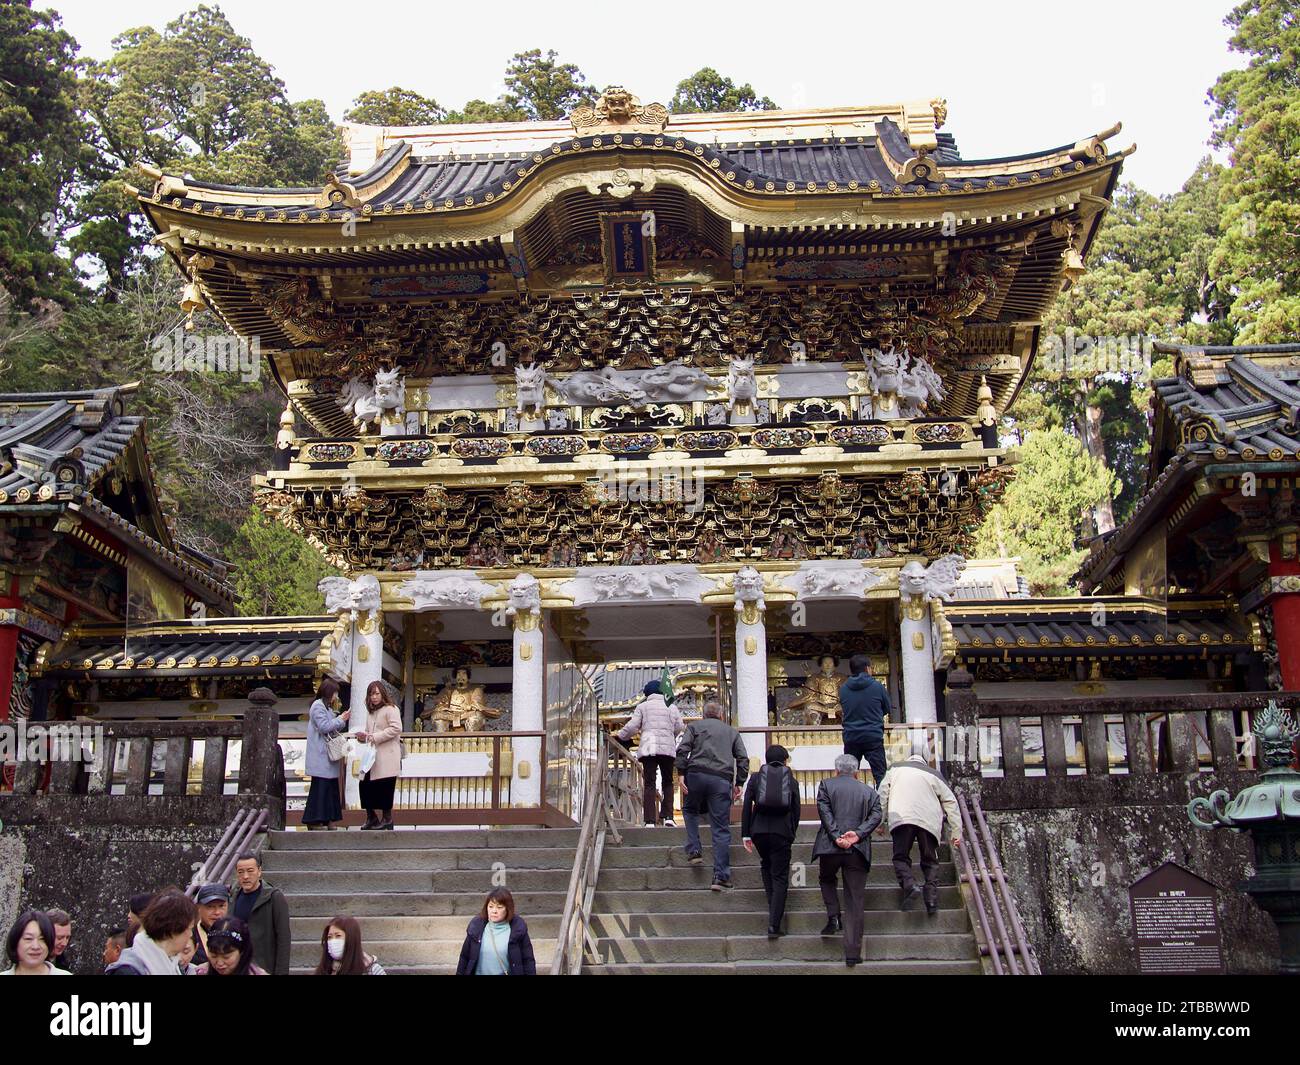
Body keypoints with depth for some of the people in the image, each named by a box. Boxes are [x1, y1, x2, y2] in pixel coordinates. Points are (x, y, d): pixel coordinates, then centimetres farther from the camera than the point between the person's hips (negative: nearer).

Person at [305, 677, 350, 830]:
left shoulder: (327, 707, 21)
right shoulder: (318, 706, -9)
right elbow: (324, 727, -17)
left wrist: (342, 720, 8)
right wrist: (341, 719, -8)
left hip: (328, 757, 10)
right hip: (321, 757, -10)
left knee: (331, 787, 8)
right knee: (320, 787, -10)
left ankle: (328, 820, 11)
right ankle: (315, 822, -8)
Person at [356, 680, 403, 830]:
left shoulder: (390, 709, -5)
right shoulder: (370, 712, 21)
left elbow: (396, 728, -18)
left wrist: (375, 737, -18)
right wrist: (364, 736, 6)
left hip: (386, 758, -8)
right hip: (371, 756, 8)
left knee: (384, 788, -6)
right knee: (365, 785, 2)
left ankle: (387, 819, 6)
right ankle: (371, 817, 16)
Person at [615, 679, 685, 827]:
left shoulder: (642, 706, 9)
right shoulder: (671, 707, 14)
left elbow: (632, 726, 3)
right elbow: (680, 728, 11)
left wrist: (620, 734, 19)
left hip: (648, 748, -1)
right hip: (668, 748, 1)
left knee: (649, 784, -3)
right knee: (668, 783, 14)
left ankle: (650, 822, -11)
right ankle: (668, 817, 1)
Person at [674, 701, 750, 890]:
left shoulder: (694, 726, 17)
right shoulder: (732, 732, 23)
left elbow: (682, 750, 1)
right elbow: (743, 759, 12)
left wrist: (681, 774, -2)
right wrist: (739, 784, 12)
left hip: (697, 774, -1)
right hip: (722, 780, 1)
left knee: (690, 810, 27)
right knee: (721, 828, 1)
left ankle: (694, 851, 11)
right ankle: (721, 876, -3)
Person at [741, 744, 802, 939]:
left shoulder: (755, 778, 7)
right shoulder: (792, 781, 7)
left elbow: (746, 806, 2)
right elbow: (796, 811, 7)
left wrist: (745, 834, 5)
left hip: (759, 830, 1)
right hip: (781, 831, -1)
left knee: (767, 866, 27)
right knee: (780, 877, 3)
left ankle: (774, 907, 19)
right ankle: (774, 925, -5)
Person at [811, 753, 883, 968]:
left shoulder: (826, 785, 9)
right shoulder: (869, 792, 15)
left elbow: (825, 812, -4)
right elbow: (876, 816, 0)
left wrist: (837, 837, -10)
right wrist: (858, 834, -10)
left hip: (830, 847, -1)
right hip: (858, 850, 1)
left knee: (826, 879, 30)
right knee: (855, 902, 4)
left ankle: (834, 917, 10)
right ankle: (852, 953, 1)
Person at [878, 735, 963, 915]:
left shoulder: (896, 769, 19)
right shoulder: (934, 774, 19)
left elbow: (882, 795, 11)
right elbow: (950, 802, 16)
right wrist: (956, 832, 17)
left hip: (901, 818, -1)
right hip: (929, 819, 1)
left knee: (901, 856, 6)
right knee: (930, 861, 12)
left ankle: (909, 885, -20)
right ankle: (931, 897, -4)